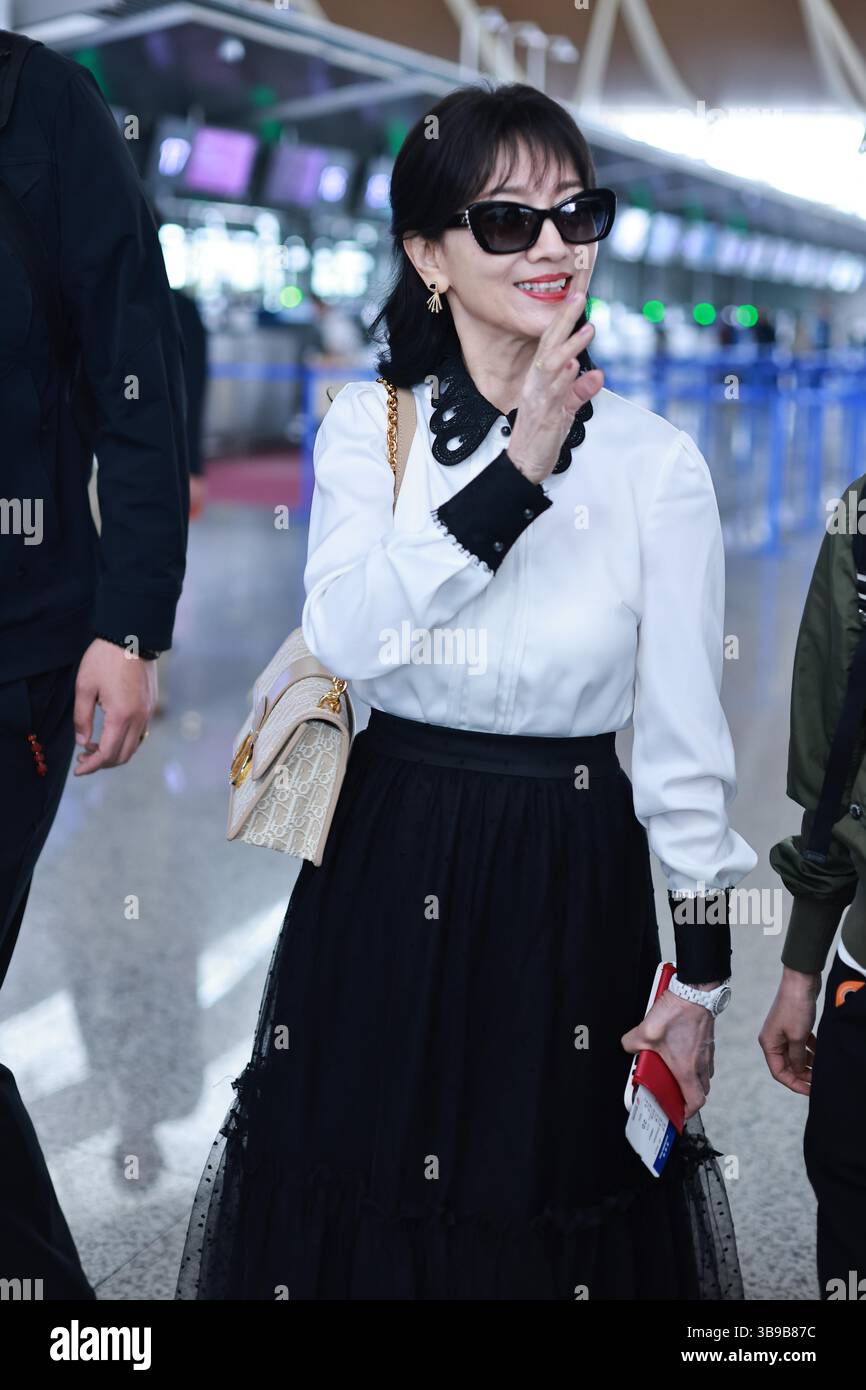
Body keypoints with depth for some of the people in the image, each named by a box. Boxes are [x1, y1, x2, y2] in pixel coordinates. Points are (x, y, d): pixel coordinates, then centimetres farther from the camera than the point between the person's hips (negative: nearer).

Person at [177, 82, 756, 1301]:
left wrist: (702, 980, -3)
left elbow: (686, 747, -4)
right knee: (360, 1192, 13)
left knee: (551, 1216, 11)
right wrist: (515, 473, -24)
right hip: (386, 876, 2)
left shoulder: (656, 464, -6)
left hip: (570, 884, -1)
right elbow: (347, 633, -18)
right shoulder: (369, 426, 0)